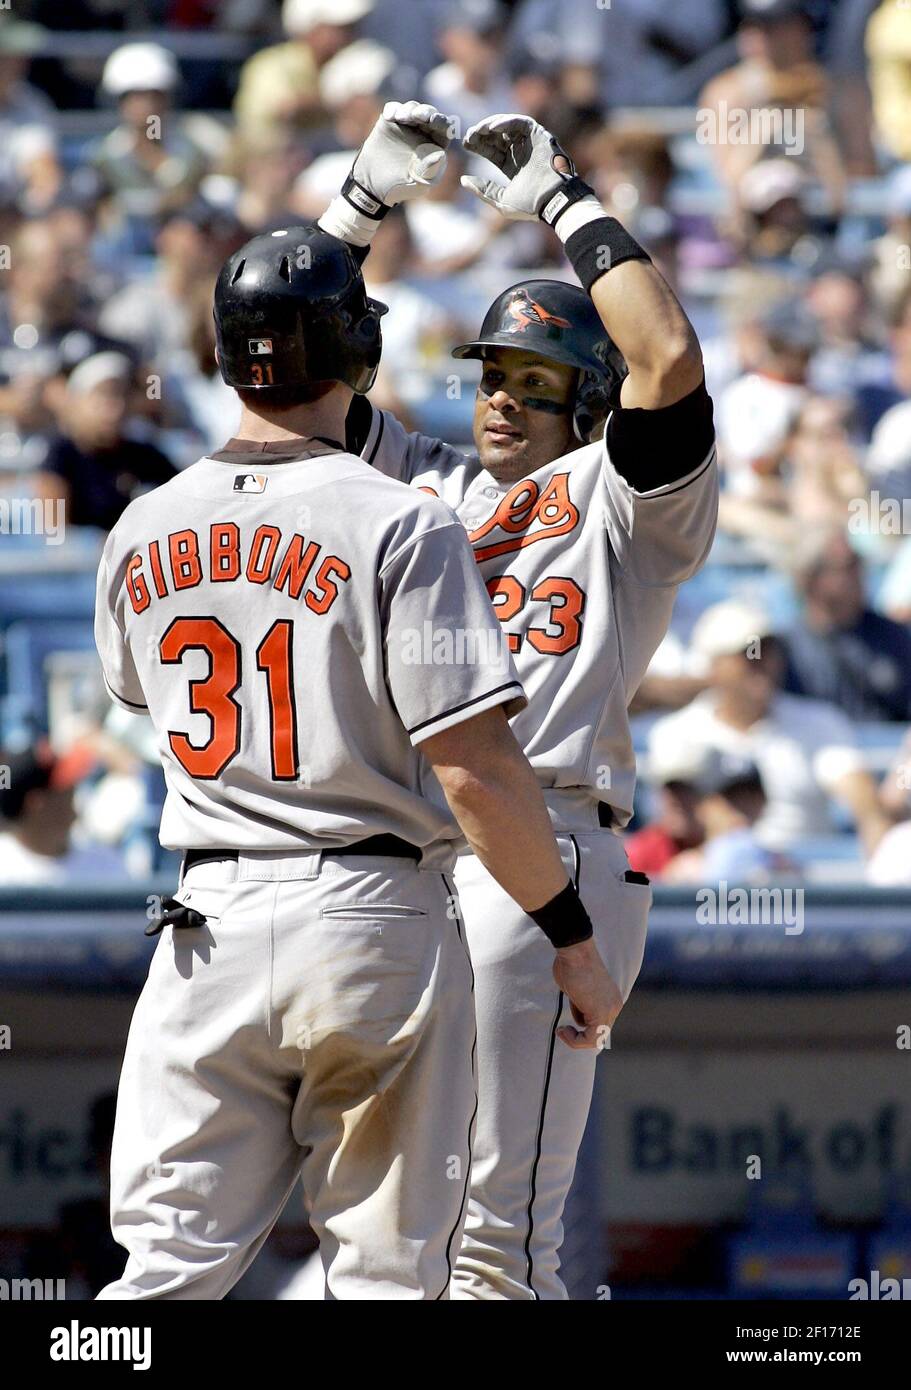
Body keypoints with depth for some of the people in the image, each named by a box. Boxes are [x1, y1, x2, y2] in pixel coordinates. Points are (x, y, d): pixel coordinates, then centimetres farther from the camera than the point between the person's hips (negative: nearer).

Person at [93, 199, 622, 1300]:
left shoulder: (143, 531, 6)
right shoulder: (399, 524, -11)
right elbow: (474, 768, -15)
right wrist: (571, 936, -7)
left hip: (206, 922, 4)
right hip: (374, 919, -4)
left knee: (173, 1267, 5)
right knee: (386, 1273, 4)